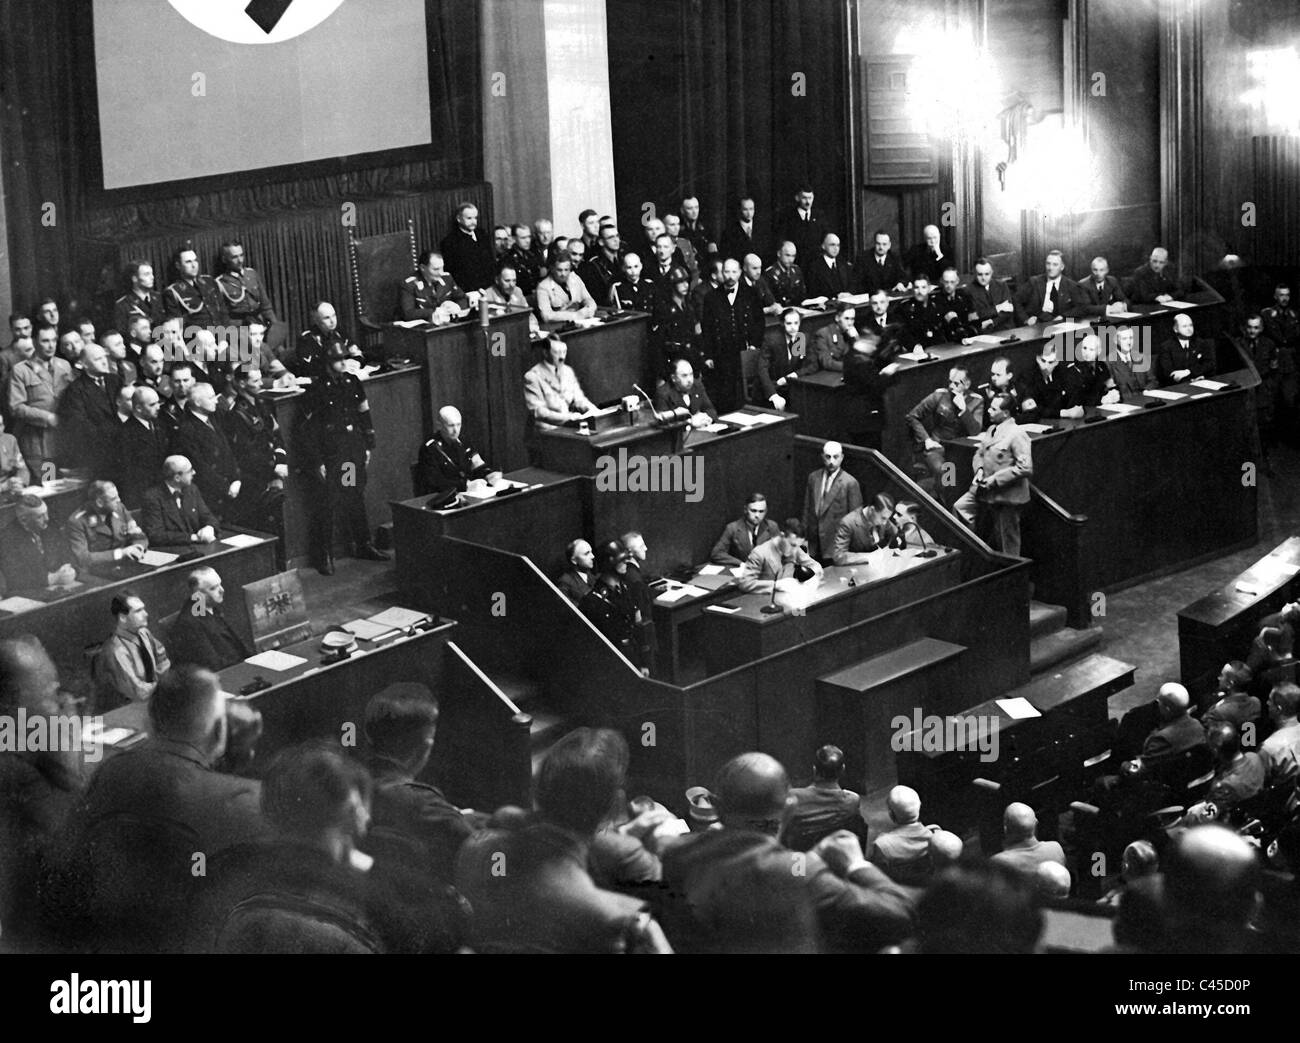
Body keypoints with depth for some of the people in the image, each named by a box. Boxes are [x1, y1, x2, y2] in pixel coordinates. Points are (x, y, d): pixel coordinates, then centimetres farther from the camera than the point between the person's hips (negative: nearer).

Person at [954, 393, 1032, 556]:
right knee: (960, 507, -2)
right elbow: (979, 454, 20)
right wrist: (979, 469, -4)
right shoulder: (991, 429, 8)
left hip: (1007, 496, -8)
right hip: (984, 489, 8)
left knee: (1007, 541, 4)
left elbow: (1025, 468, -25)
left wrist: (995, 479, -22)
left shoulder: (1017, 435, -20)